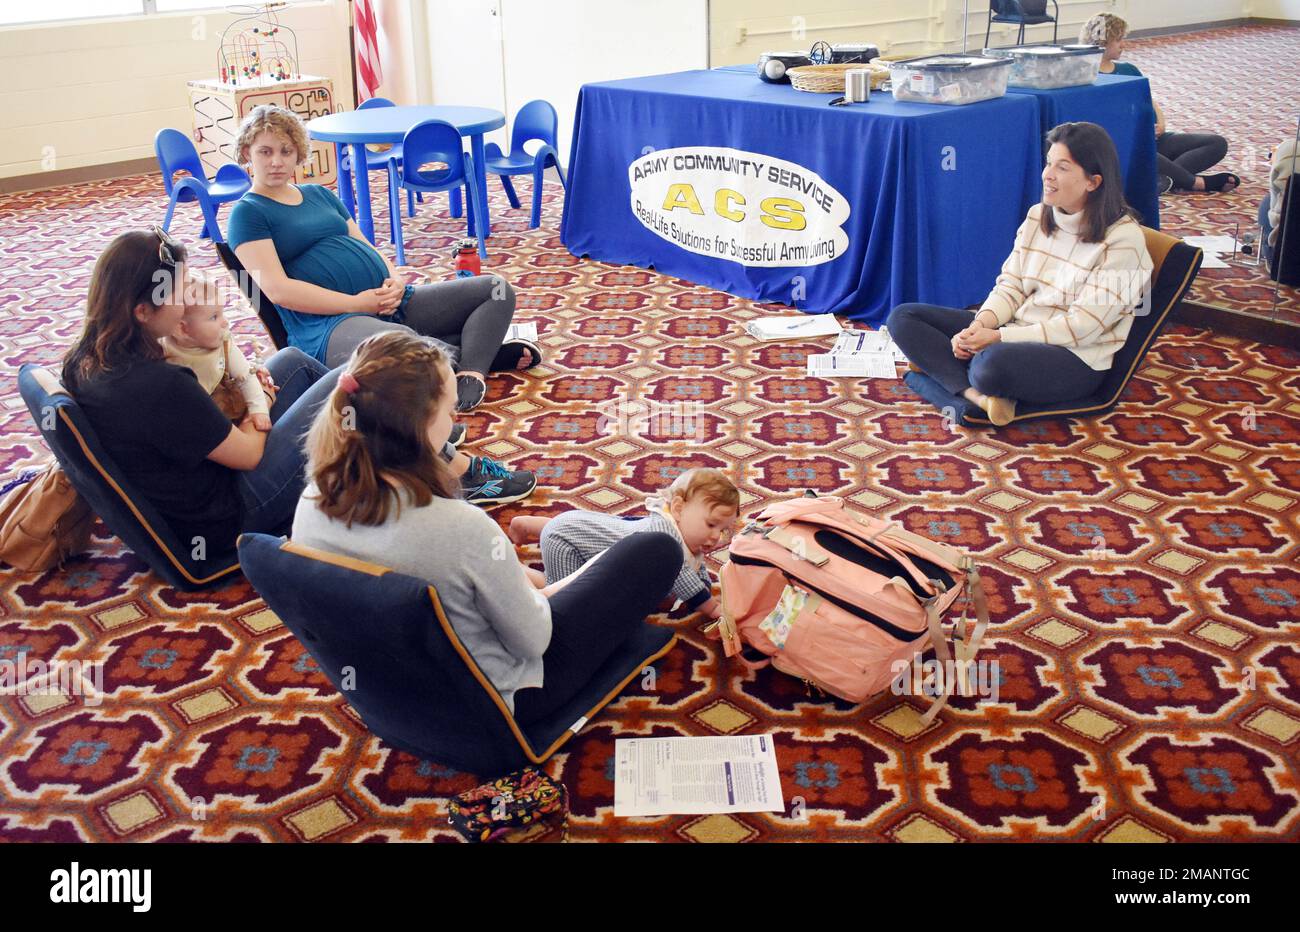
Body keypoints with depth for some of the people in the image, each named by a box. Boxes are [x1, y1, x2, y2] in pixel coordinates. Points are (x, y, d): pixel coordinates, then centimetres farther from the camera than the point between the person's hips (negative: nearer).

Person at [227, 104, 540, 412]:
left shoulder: (320, 194, 24)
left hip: (388, 303, 8)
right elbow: (277, 289, -10)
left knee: (497, 289, 0)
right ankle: (483, 353, -16)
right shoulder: (247, 213, 3)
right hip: (328, 323, -8)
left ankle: (472, 371, -22)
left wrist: (395, 281, -2)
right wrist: (355, 303, -15)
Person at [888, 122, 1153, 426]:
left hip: (1075, 358, -8)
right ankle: (979, 395, -24)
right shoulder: (1038, 216, 8)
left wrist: (998, 338, -22)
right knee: (903, 317, -6)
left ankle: (939, 363, -8)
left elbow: (1082, 326, -17)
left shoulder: (1123, 238, -13)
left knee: (994, 362, -43)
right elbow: (1010, 285, 6)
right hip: (1016, 335, 8)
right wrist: (981, 325, -16)